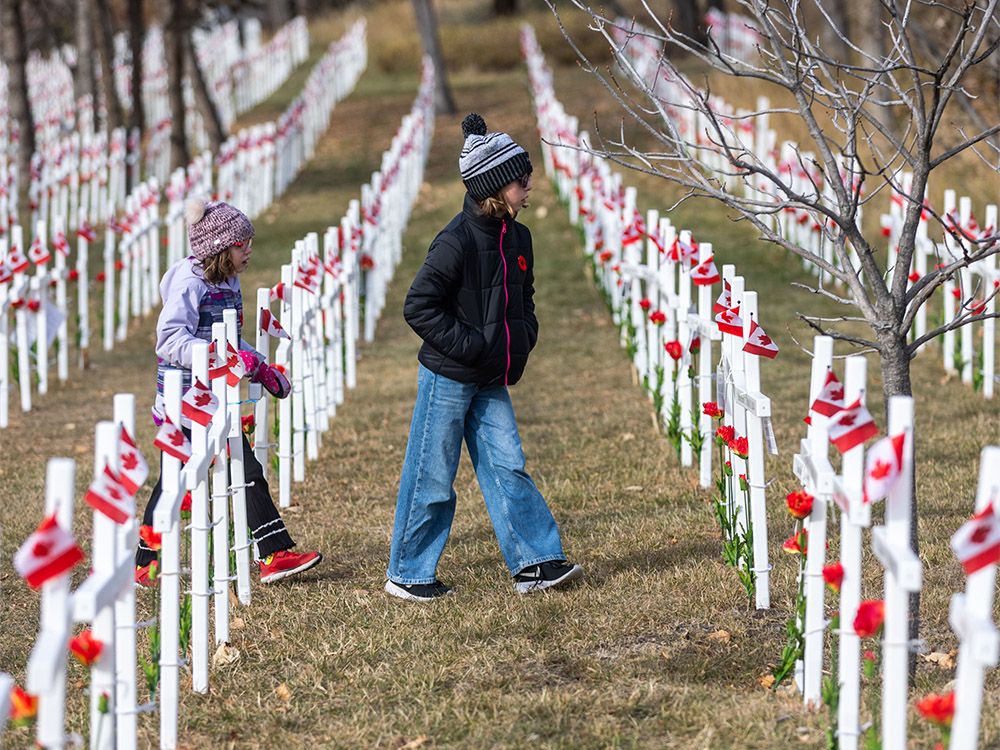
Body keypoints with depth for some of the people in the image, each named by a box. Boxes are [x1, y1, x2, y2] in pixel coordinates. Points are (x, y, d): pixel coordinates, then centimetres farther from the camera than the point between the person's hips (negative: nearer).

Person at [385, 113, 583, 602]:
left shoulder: (517, 237, 6)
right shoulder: (457, 241, -19)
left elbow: (522, 300, 23)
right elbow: (419, 307, -19)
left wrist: (523, 337, 4)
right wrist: (469, 345, -20)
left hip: (491, 383, 7)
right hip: (447, 377, -7)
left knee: (508, 467, 5)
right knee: (432, 478, 1)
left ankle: (535, 564, 8)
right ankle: (407, 575, 12)